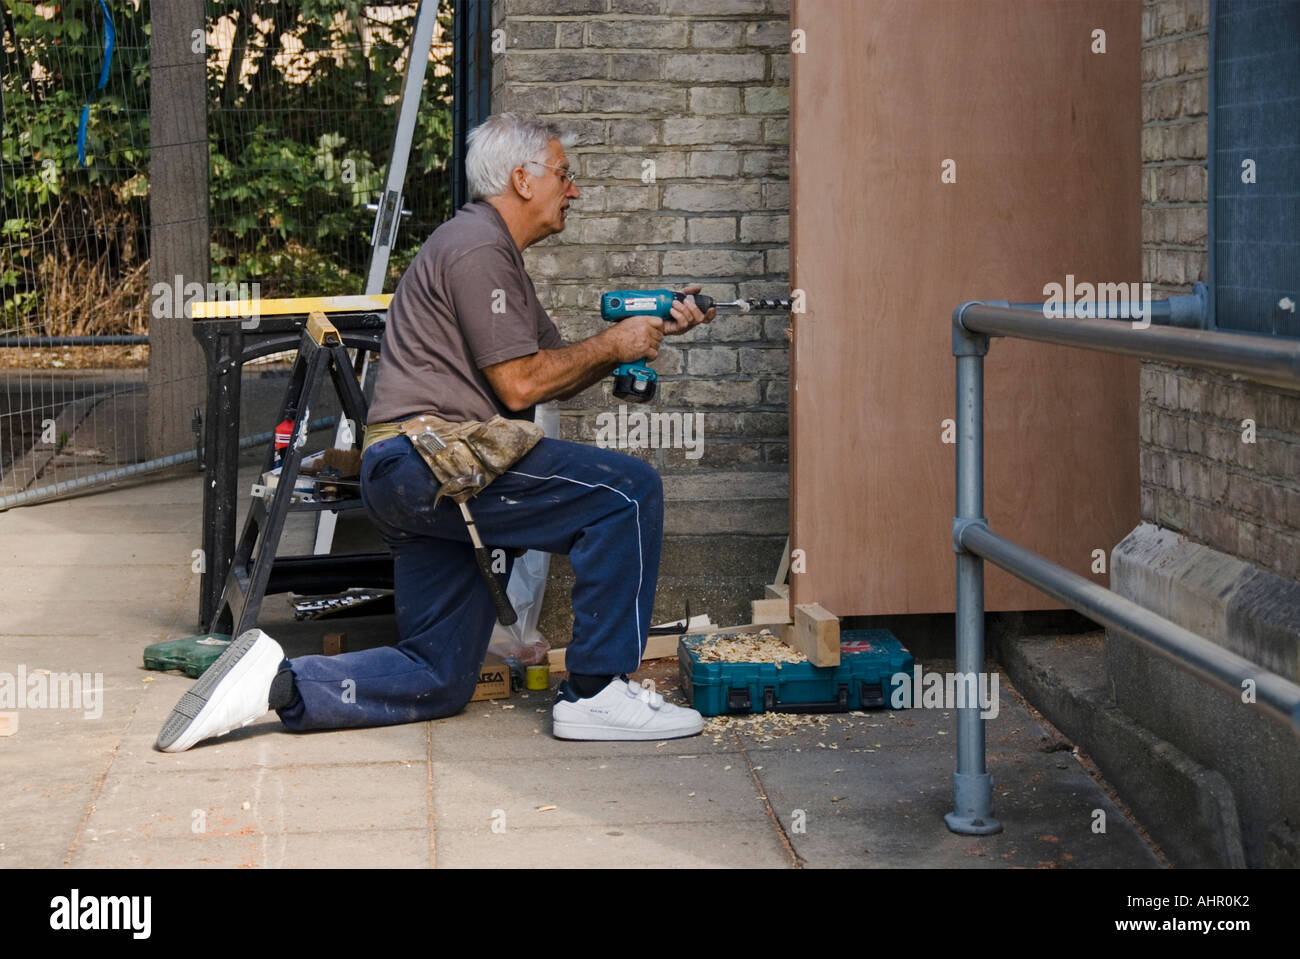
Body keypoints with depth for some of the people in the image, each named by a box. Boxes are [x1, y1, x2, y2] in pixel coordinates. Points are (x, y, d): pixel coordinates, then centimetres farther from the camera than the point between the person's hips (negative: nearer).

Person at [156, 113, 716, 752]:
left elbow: (555, 373, 25)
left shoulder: (495, 252, 26)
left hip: (410, 479, 11)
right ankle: (596, 694, -12)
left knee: (437, 681, 8)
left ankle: (276, 682, 0)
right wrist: (614, 345, -2)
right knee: (628, 491, -15)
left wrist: (649, 331, 15)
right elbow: (520, 385, -14)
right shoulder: (478, 247, -9)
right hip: (428, 458, -11)